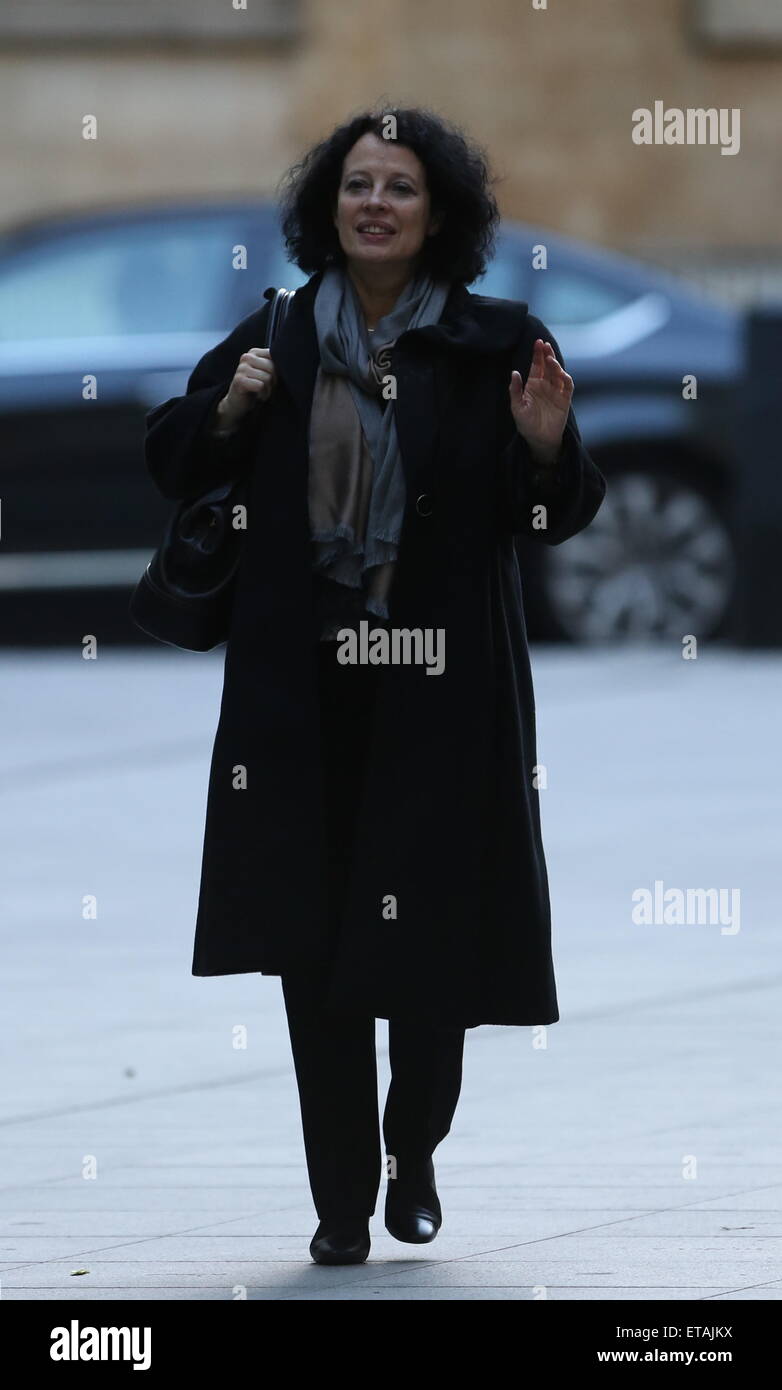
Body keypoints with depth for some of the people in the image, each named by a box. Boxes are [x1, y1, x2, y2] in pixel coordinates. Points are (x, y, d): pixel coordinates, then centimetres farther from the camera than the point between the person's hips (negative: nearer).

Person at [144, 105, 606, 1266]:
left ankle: (414, 1158, 26)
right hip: (303, 686, 2)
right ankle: (342, 1202, 8)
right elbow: (172, 462, 15)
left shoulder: (498, 344, -1)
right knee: (314, 947, 1)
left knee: (434, 943, 1)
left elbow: (559, 518, 2)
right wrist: (229, 409, -4)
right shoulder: (278, 338, 6)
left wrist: (547, 444, -18)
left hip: (443, 690, -2)